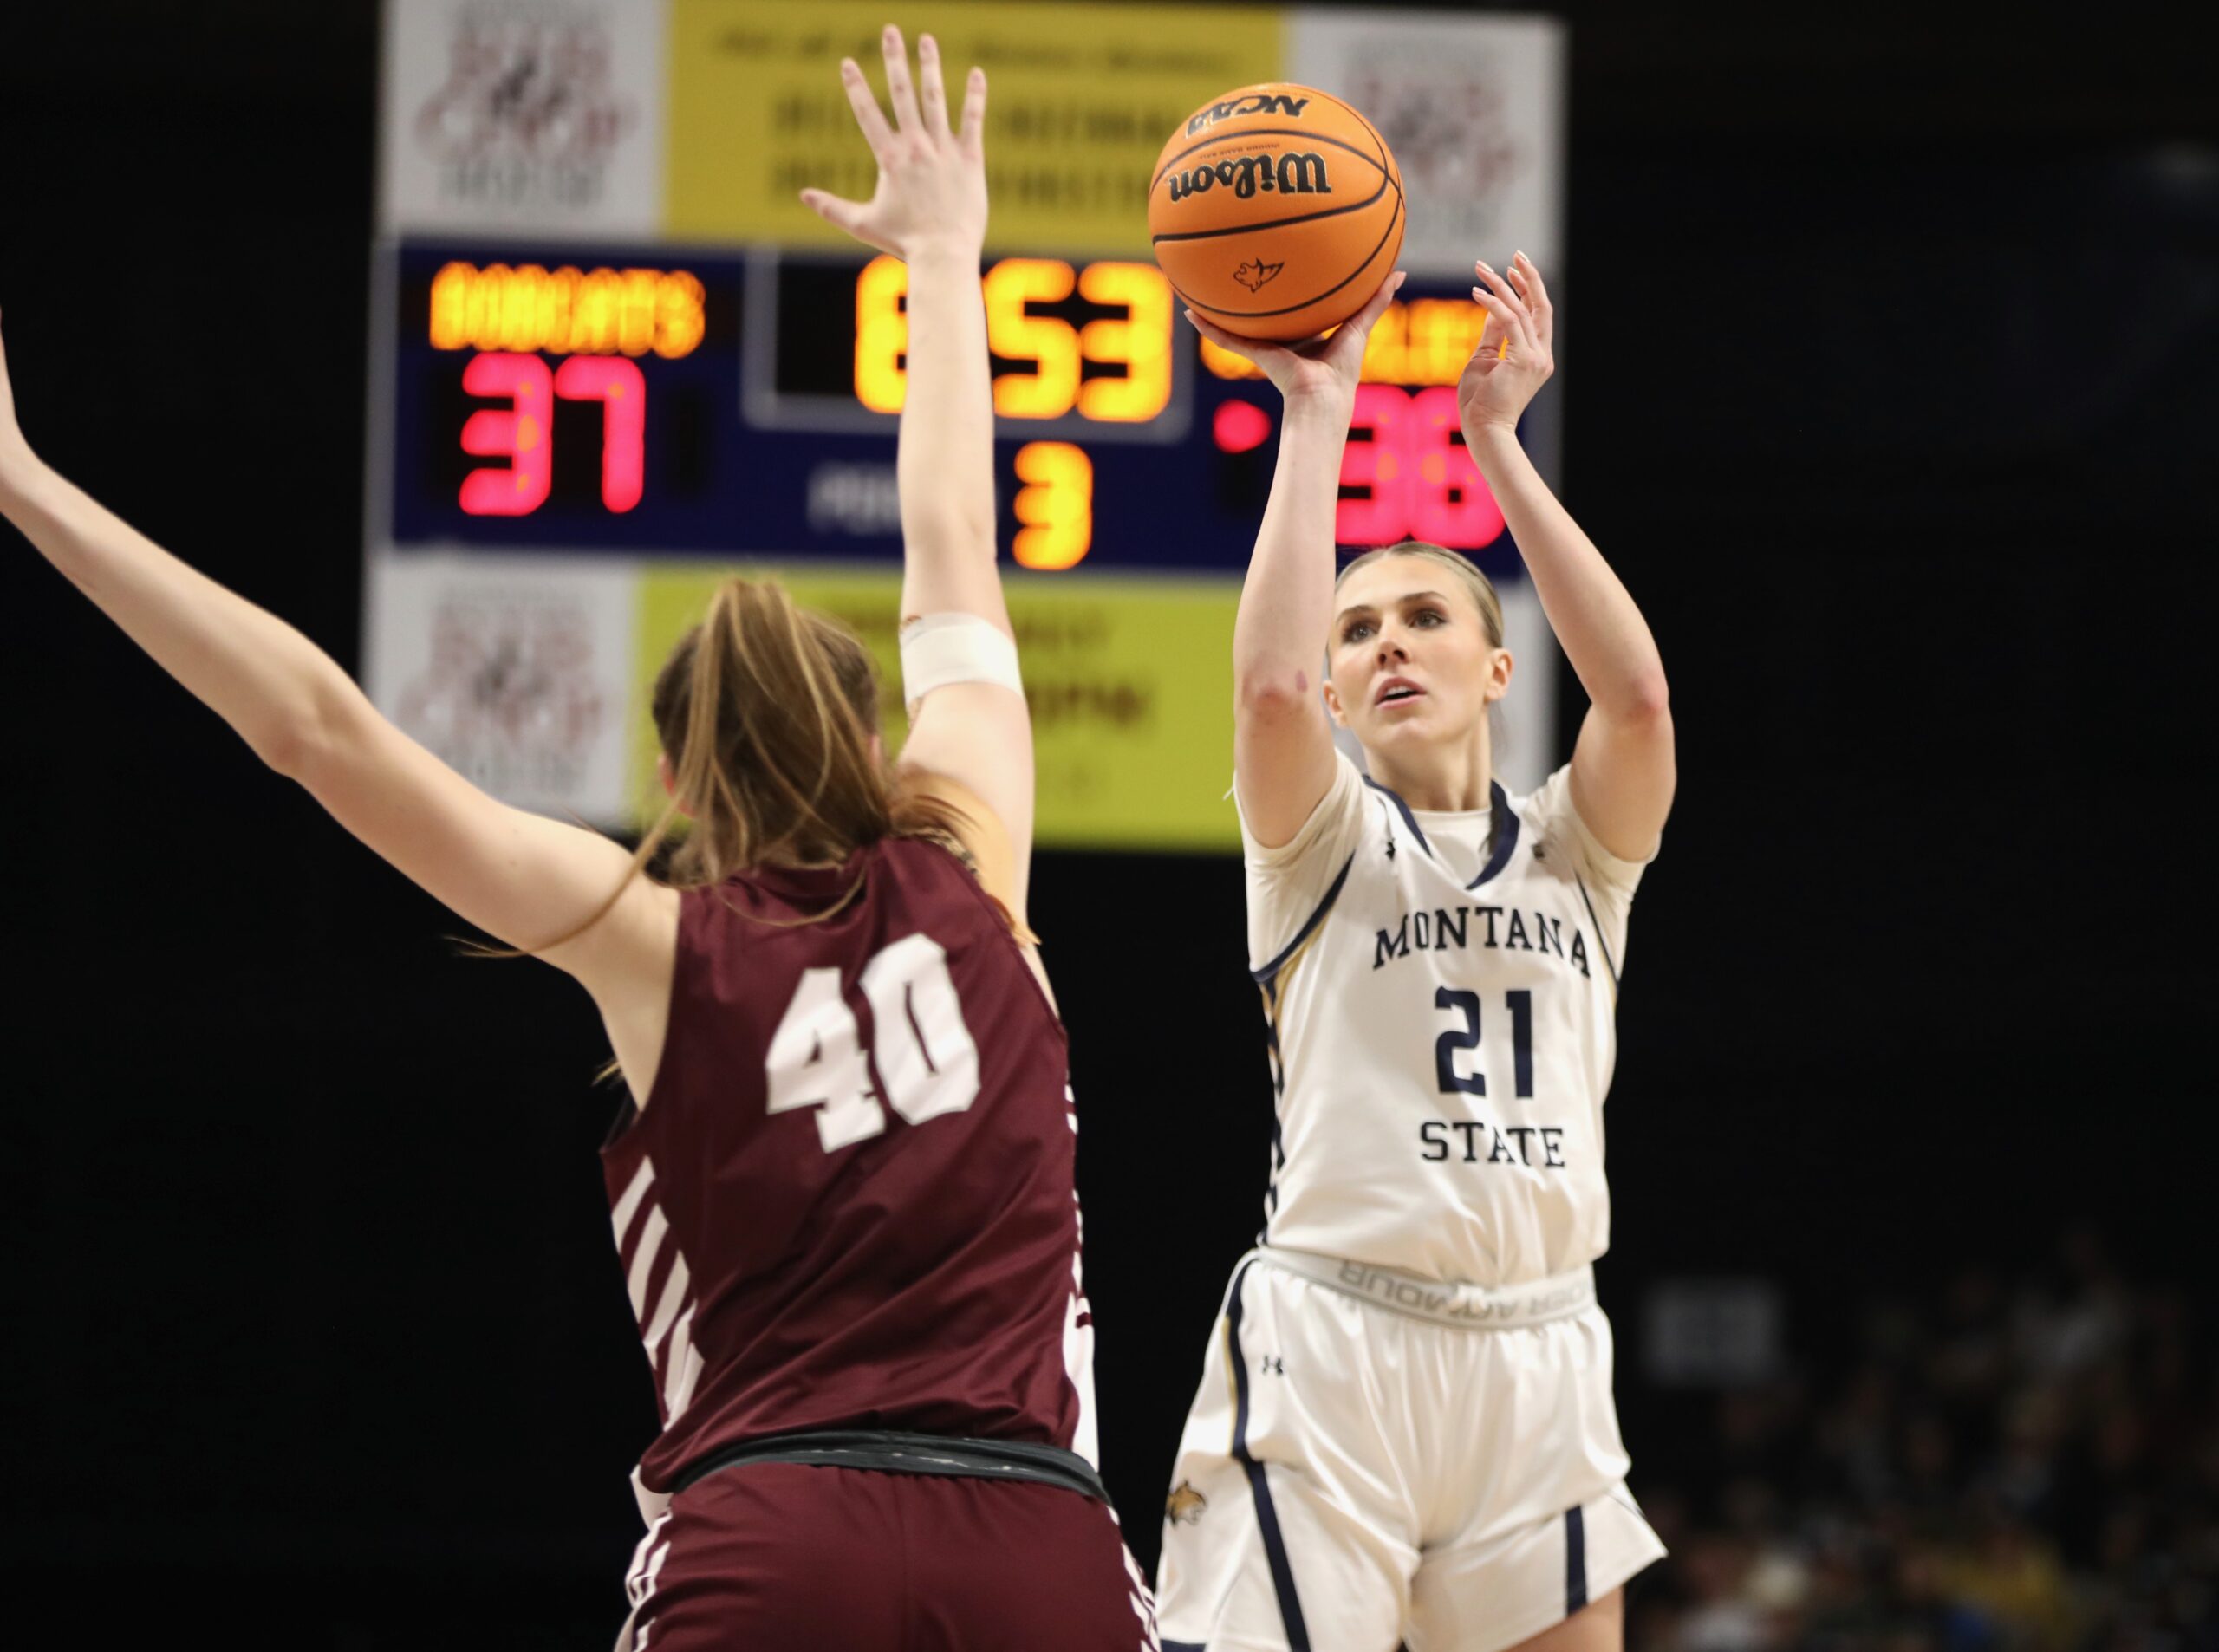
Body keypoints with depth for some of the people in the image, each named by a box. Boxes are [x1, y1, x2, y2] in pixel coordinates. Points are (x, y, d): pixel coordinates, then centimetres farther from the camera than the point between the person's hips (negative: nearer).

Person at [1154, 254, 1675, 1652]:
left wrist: (1498, 439, -7)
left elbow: (1638, 691, -7)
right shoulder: (1325, 844, 7)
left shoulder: (1575, 855, 13)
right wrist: (1318, 412, -10)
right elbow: (1270, 684, -15)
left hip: (1539, 1362, 3)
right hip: (1332, 1342, -3)